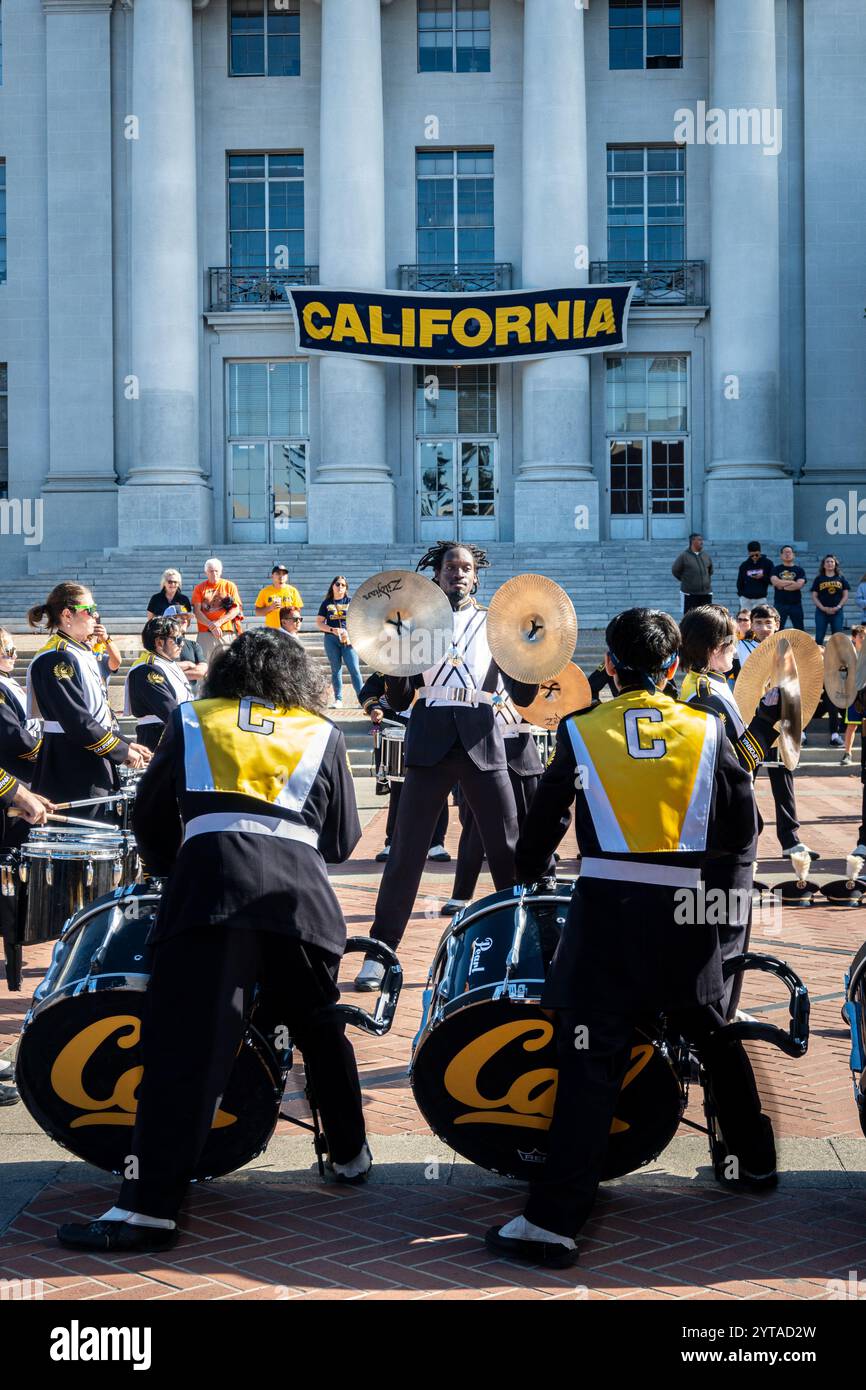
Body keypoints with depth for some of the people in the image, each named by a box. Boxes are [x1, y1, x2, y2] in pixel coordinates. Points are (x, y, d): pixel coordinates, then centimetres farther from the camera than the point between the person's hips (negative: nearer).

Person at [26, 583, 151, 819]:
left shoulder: (83, 653, 15)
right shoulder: (55, 660, -16)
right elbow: (78, 721, -22)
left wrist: (126, 745, 8)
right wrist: (123, 751, -14)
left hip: (96, 769, 10)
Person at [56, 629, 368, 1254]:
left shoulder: (192, 720, 22)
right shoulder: (323, 735, 24)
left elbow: (151, 821, 23)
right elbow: (342, 842, 24)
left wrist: (175, 872, 39)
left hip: (209, 880, -2)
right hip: (301, 889, 2)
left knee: (185, 1044, -8)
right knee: (320, 1026, 22)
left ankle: (150, 1207, -13)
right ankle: (351, 1153, 35)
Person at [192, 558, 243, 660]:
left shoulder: (230, 586, 11)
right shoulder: (200, 588, 11)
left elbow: (236, 609, 3)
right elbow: (197, 611, 3)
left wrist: (219, 622, -9)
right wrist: (211, 625, -11)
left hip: (228, 633, 0)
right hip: (206, 633, 0)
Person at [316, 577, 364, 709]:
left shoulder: (350, 602, 7)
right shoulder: (327, 603, 9)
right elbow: (319, 623, 6)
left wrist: (348, 633, -11)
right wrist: (332, 630, -10)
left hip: (348, 640, -1)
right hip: (331, 639, 2)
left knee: (354, 668, -9)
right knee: (336, 669, 4)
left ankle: (362, 698, -9)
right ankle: (338, 700, 7)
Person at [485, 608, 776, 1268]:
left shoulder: (581, 731, 2)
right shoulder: (707, 732, 5)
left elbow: (543, 822, 7)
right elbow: (742, 830, 8)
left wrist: (528, 877, 25)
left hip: (608, 909, -2)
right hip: (686, 912, 2)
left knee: (593, 1060, -6)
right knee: (714, 1036, 22)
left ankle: (555, 1219, -11)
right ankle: (755, 1160, 39)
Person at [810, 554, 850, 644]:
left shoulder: (841, 578, 9)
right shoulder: (818, 579, 6)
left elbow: (845, 595, 7)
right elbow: (814, 597, 3)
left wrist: (838, 607, -8)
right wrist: (823, 608, -10)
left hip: (837, 612, 1)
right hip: (821, 611, -1)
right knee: (819, 637, -3)